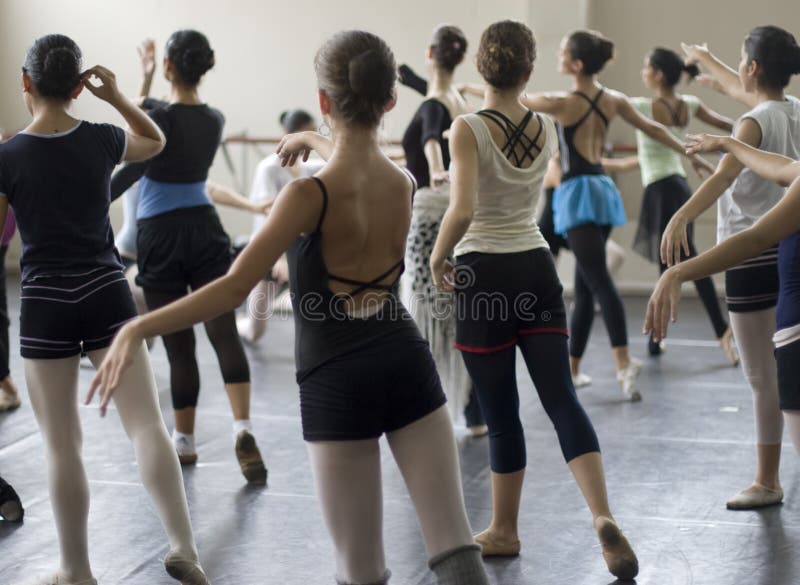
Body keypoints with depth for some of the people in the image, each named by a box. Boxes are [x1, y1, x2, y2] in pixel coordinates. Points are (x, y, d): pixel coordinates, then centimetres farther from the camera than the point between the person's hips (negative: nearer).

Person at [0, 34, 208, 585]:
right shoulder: (100, 140, 1)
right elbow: (155, 141, 22)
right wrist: (117, 97, 12)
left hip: (45, 302, -2)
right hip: (106, 292, 2)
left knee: (62, 445, 5)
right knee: (147, 424, 1)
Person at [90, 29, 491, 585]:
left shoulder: (309, 195, -16)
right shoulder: (405, 182, 1)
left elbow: (235, 287, -24)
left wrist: (137, 328, -25)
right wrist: (316, 141, 42)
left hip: (337, 383, -4)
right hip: (407, 364, 4)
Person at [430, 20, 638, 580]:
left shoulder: (468, 129, -13)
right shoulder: (547, 129, 3)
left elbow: (462, 209, -25)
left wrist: (438, 257, -9)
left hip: (484, 275, -4)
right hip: (536, 269, 4)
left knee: (502, 415, 6)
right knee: (562, 398, 0)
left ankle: (504, 532, 21)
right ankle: (603, 516, -18)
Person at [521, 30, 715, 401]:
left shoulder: (563, 104, -10)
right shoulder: (614, 100, 7)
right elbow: (653, 129, 16)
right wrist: (692, 155, 28)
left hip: (578, 190, -7)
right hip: (602, 188, 7)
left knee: (599, 281, -15)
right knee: (584, 286, 12)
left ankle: (624, 362, -26)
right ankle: (571, 366, 20)